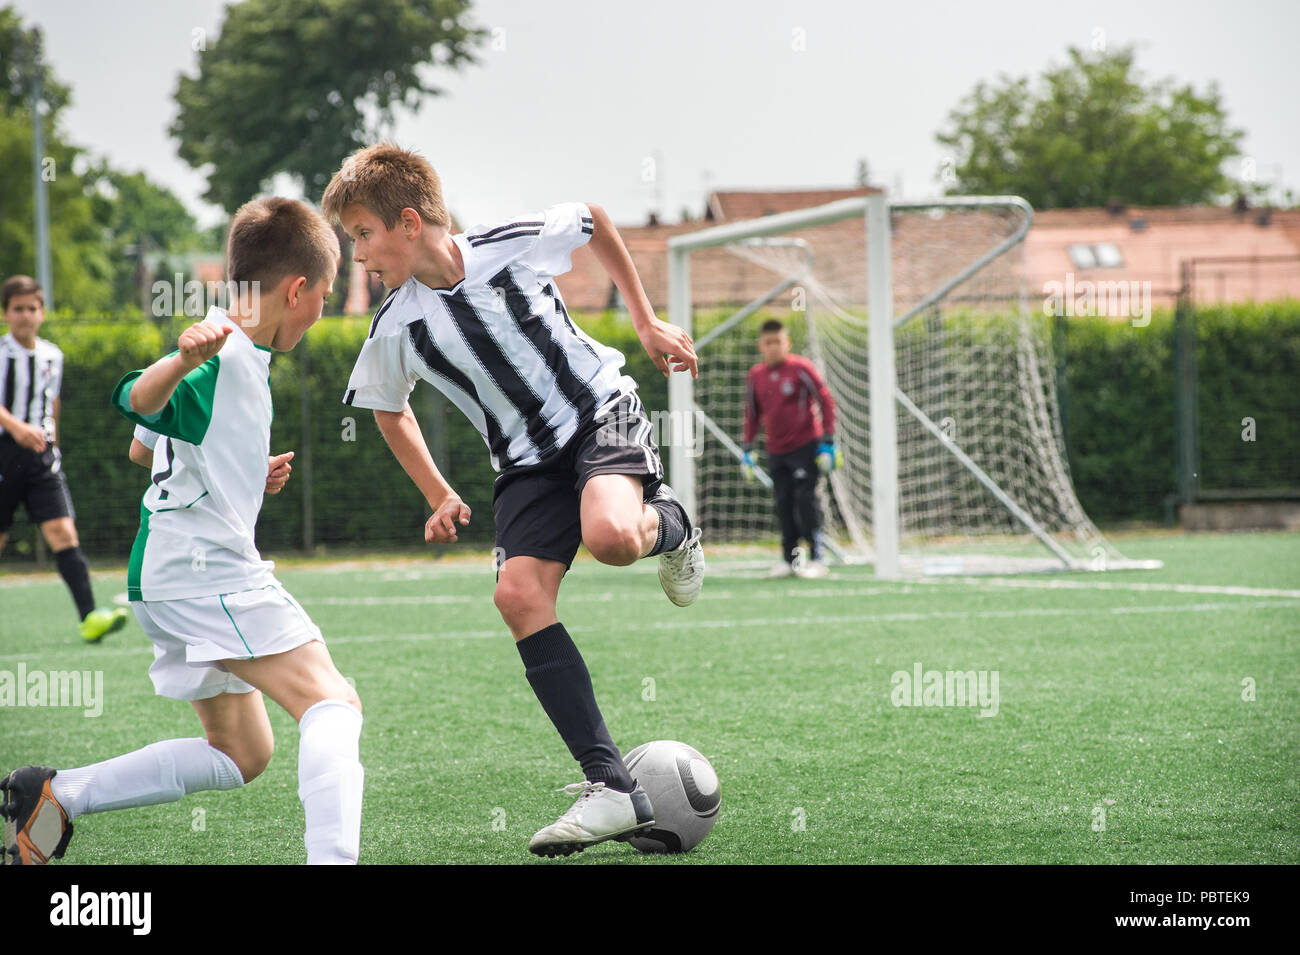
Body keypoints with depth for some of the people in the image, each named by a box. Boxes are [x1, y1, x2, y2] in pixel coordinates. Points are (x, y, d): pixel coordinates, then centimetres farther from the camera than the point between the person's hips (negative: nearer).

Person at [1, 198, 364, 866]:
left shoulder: (238, 353, 19)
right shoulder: (225, 353, -12)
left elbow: (149, 448, 30)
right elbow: (138, 400, -32)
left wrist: (244, 472, 31)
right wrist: (184, 360, -51)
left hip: (171, 575, 11)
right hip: (204, 565, -11)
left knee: (241, 754, 15)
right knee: (331, 702, -18)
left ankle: (54, 795, 13)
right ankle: (331, 860, -36)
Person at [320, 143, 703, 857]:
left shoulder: (516, 243, -16)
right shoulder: (397, 330, -7)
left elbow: (595, 220, 6)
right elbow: (390, 410, 15)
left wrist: (646, 322, 9)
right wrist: (440, 497, 13)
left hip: (601, 412, -3)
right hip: (527, 462, 3)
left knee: (611, 537, -35)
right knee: (518, 592, -20)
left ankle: (668, 525, 7)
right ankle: (611, 789, -18)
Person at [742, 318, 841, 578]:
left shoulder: (801, 368, -8)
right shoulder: (756, 376, 7)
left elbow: (826, 401, -5)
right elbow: (752, 413, 18)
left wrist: (828, 441, -9)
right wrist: (747, 449, 15)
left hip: (805, 447, -5)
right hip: (776, 451, 5)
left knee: (805, 501, -11)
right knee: (783, 505, 4)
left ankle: (817, 558, -7)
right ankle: (789, 559, 10)